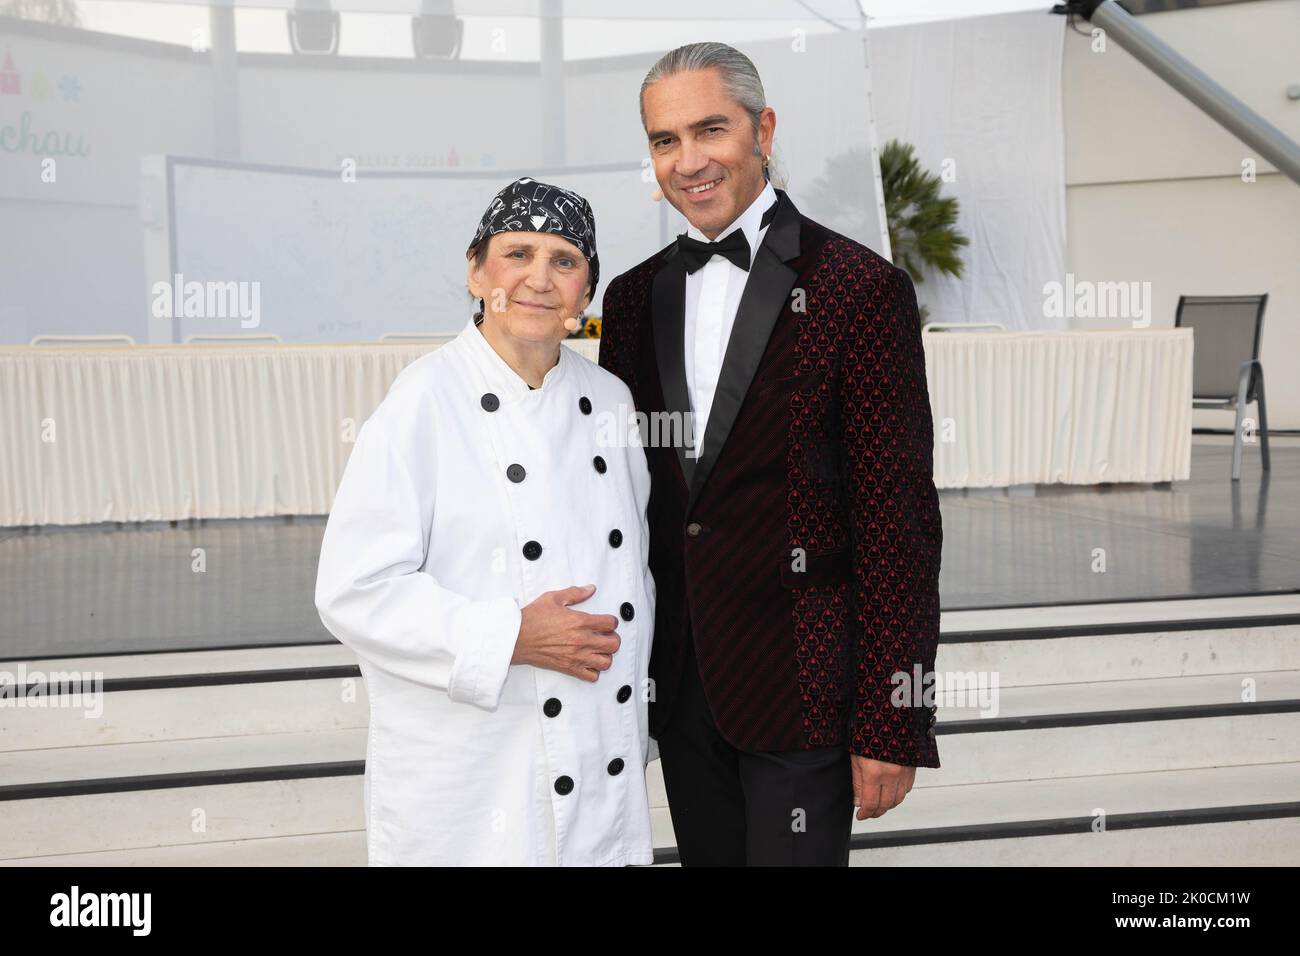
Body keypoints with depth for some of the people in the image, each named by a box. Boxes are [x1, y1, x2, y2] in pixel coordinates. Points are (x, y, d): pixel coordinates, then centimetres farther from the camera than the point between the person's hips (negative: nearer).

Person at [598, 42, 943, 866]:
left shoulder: (859, 288, -9)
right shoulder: (636, 296, 8)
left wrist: (891, 726, -13)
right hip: (679, 685, 5)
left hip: (801, 688, -5)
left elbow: (898, 520, -11)